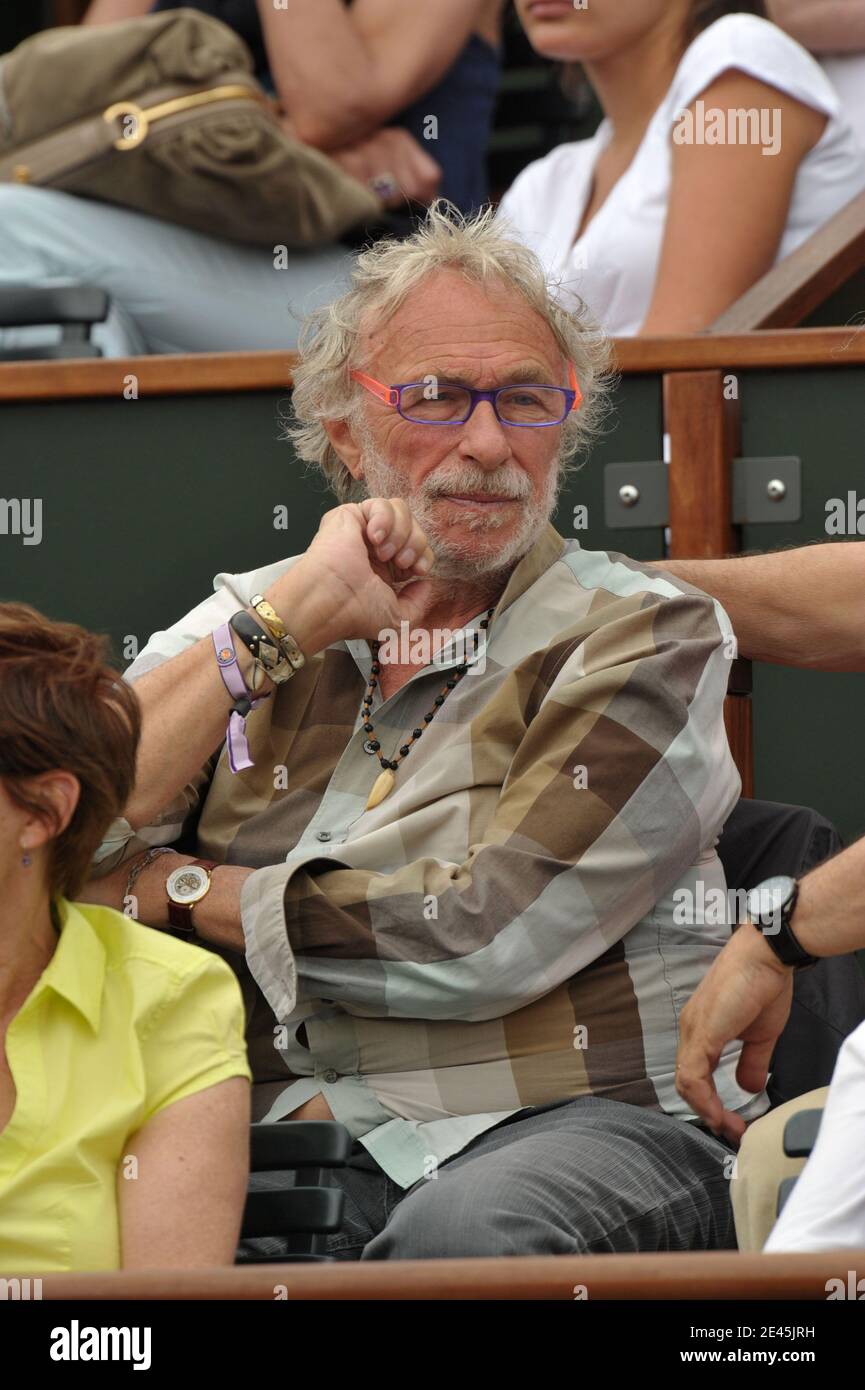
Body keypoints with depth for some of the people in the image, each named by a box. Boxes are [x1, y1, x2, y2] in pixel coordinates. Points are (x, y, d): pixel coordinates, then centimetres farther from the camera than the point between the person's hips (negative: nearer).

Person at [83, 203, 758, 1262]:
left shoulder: (645, 635, 4)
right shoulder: (254, 616, 17)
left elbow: (494, 934, -10)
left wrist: (183, 892, 1)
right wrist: (292, 620, -3)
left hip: (587, 1123, -3)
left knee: (463, 1233, -40)